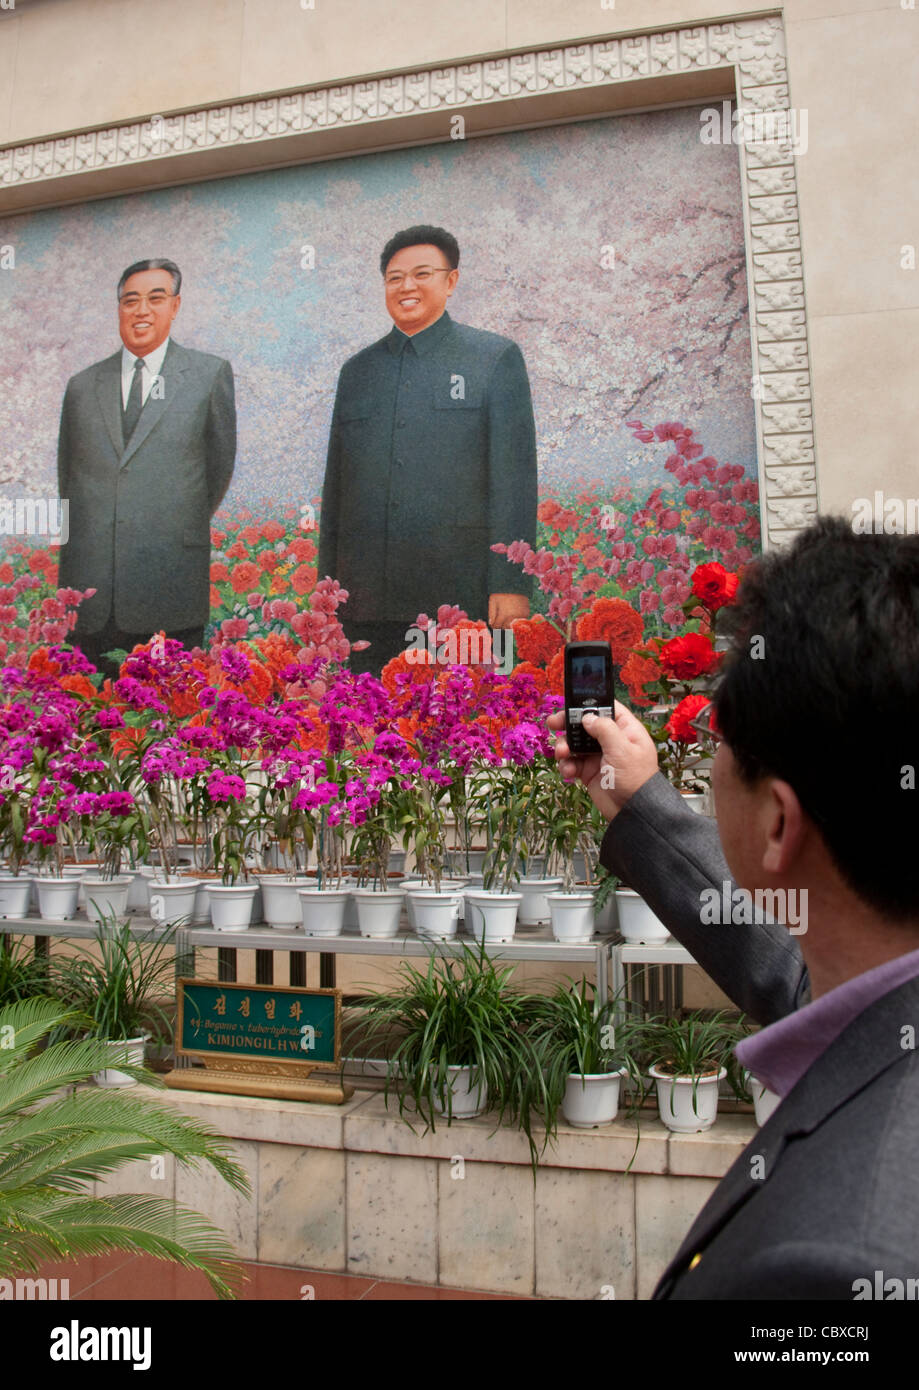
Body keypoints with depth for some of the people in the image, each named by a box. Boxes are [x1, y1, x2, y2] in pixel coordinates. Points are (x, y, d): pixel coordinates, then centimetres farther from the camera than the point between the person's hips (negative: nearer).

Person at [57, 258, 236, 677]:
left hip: (170, 589, -3)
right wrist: (84, 537, 15)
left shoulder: (211, 374, 5)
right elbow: (67, 472, 22)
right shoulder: (82, 385, 15)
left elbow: (220, 462, 10)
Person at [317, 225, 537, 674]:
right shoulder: (357, 370, 17)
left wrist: (510, 585, -10)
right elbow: (335, 486, 19)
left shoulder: (496, 358, 6)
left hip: (460, 598, -3)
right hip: (367, 601, 4)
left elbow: (515, 477, -2)